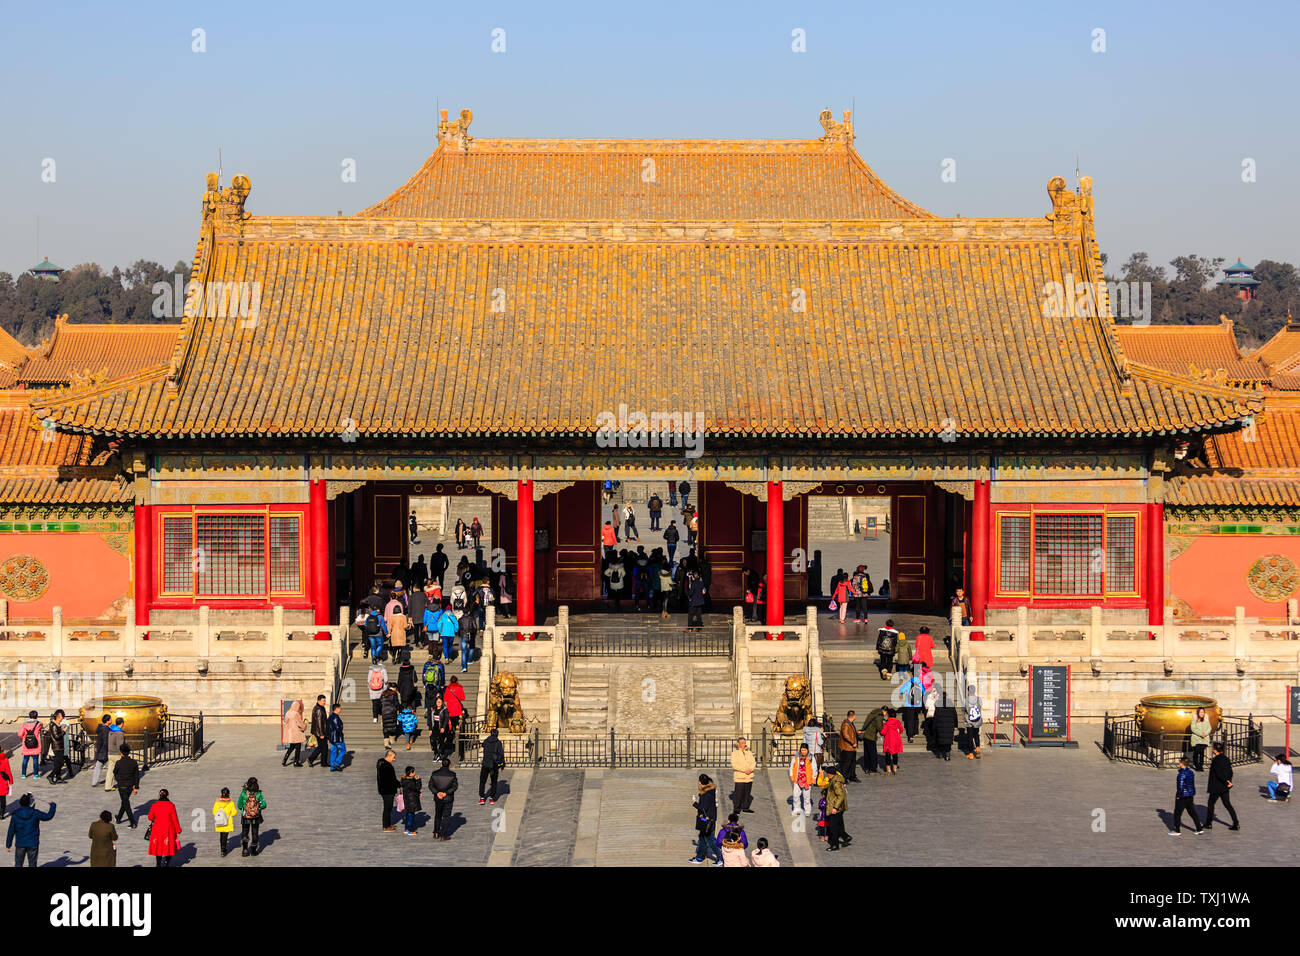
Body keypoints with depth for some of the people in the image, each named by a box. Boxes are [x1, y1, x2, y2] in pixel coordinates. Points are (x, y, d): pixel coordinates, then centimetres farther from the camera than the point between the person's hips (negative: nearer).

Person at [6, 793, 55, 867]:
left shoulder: (15, 815, -7)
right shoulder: (35, 813, -11)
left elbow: (11, 832, -4)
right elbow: (49, 816, -1)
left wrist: (8, 845, 4)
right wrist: (52, 805, 16)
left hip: (20, 844, 1)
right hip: (33, 844, -1)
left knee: (18, 864, 9)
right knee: (32, 864, 7)